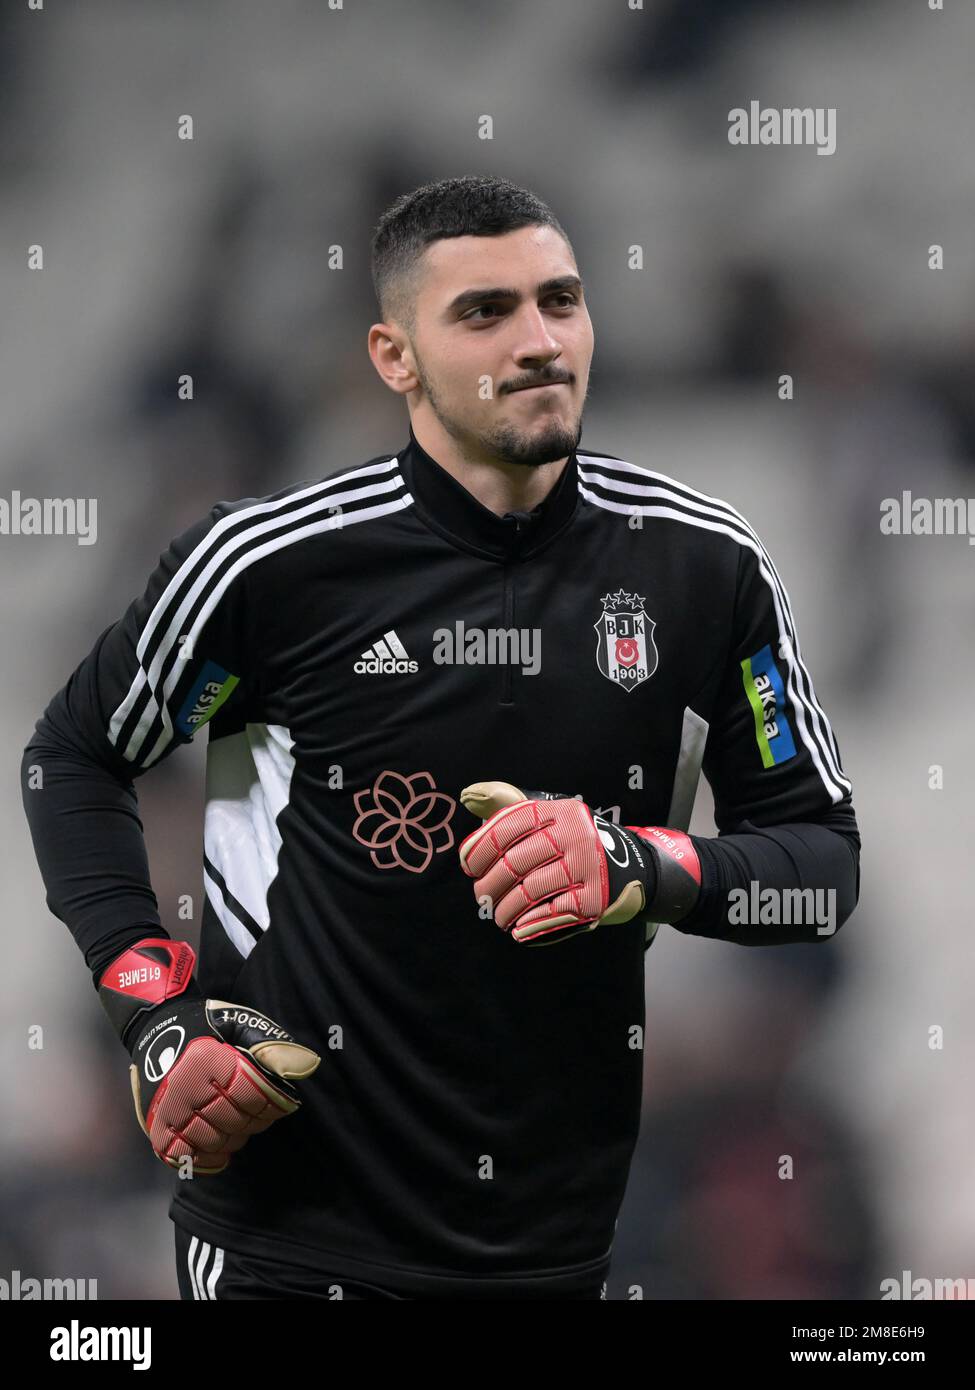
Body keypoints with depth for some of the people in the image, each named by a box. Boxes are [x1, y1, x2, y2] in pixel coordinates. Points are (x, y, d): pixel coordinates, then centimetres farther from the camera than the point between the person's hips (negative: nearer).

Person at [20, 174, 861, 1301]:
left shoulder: (705, 564, -4)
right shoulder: (272, 561, -11)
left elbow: (824, 859, 0)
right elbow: (74, 755, 4)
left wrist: (639, 867, -19)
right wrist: (155, 1010, -8)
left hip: (562, 1237, 3)